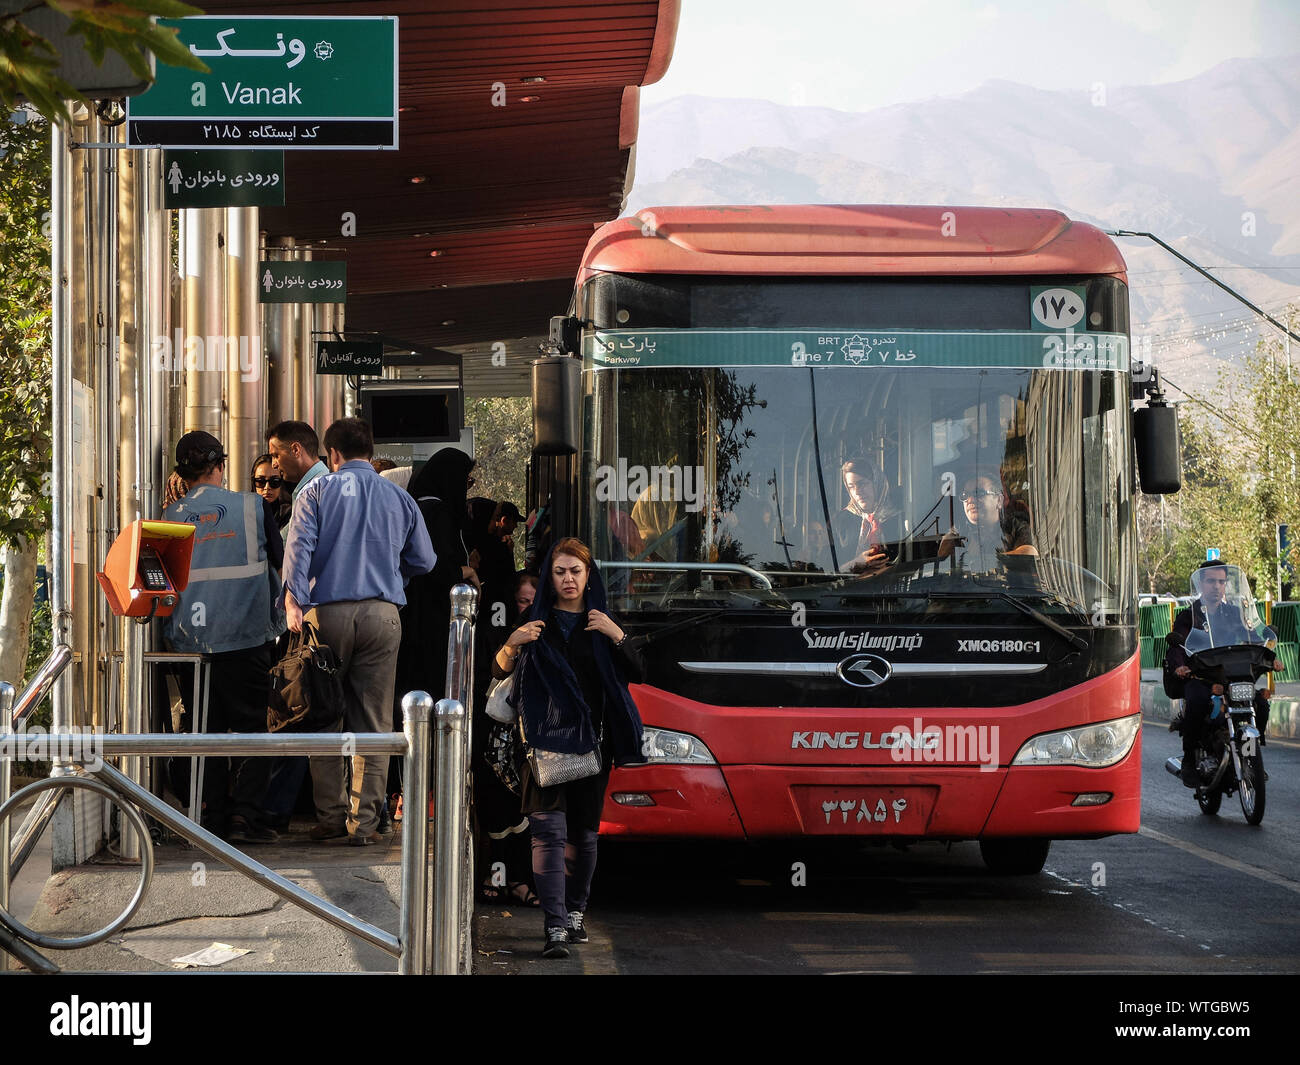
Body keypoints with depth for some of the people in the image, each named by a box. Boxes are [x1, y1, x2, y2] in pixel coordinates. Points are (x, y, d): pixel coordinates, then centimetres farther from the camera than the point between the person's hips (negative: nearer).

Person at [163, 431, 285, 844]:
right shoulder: (252, 507, -3)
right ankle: (245, 816, -5)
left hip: (190, 637, 3)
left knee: (206, 728, 10)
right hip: (246, 635, -2)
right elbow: (278, 558, 11)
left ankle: (214, 816, 8)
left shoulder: (171, 517, 1)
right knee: (251, 726, 3)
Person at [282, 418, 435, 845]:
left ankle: (331, 816, 5)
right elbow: (424, 561, 16)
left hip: (328, 612, -1)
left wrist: (294, 600, -14)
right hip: (382, 614, 1)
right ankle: (365, 821, 1)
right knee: (373, 721, 4)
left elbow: (299, 546, -9)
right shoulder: (399, 498, 11)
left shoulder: (318, 490, 4)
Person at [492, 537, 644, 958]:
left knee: (583, 831, 9)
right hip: (546, 738, -3)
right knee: (548, 830, -12)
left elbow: (636, 672, 5)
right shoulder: (537, 619, 4)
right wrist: (513, 644, -22)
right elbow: (500, 671, -2)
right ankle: (555, 928, -19)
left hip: (591, 738, 3)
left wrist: (616, 637, -11)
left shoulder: (602, 622, 11)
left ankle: (575, 913, 24)